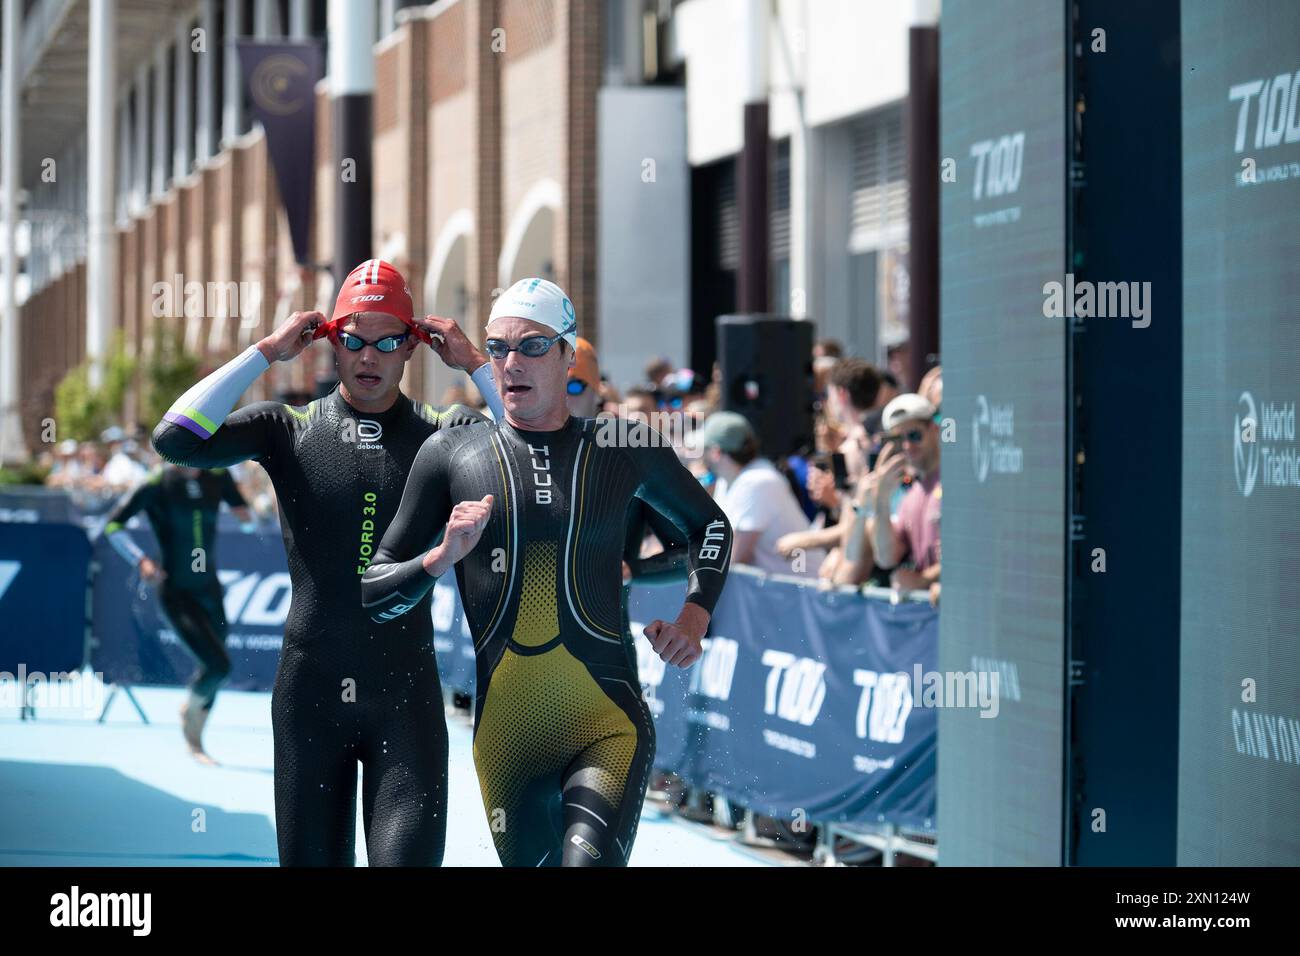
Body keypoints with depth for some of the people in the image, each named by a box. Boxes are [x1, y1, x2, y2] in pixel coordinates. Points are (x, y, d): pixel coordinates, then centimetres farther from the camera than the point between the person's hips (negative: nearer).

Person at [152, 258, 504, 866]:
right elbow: (176, 440, -10)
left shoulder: (444, 435, 4)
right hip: (310, 692, 1)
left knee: (408, 859, -12)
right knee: (310, 859, 6)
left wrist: (475, 364, -8)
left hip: (406, 692, -1)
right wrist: (265, 354, -8)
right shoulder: (289, 431, 4)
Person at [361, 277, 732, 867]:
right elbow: (373, 594, 7)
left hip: (606, 723, -2)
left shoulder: (625, 448, 5)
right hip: (504, 731, 2)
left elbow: (710, 524, 24)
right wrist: (442, 557, -11)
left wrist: (693, 620, 10)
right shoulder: (450, 455, 5)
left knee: (588, 858, -26)